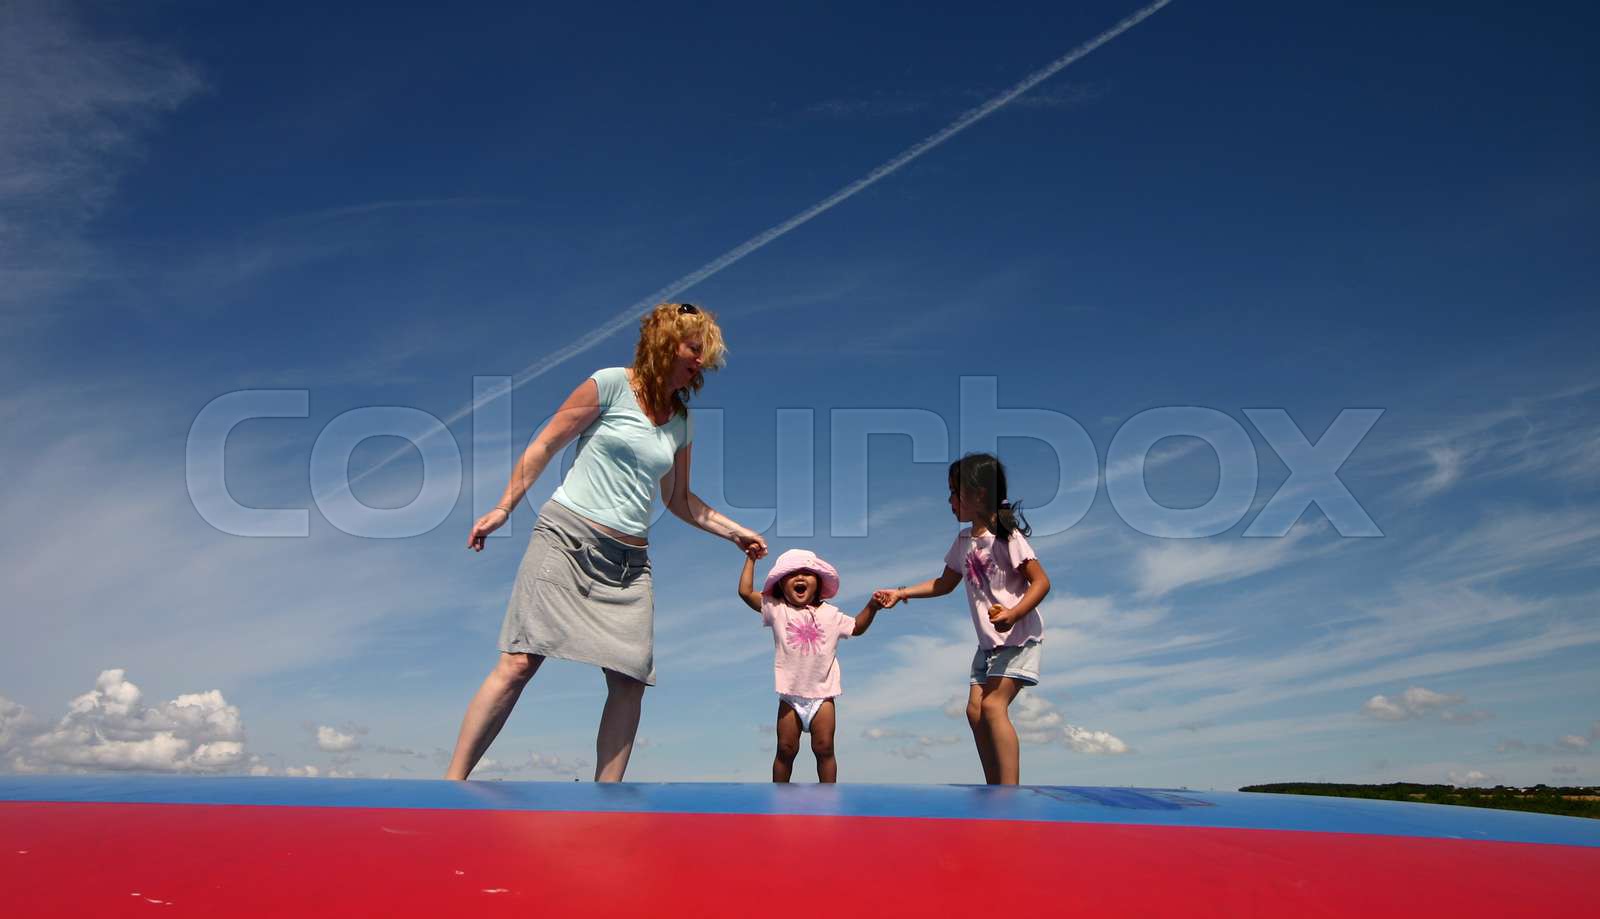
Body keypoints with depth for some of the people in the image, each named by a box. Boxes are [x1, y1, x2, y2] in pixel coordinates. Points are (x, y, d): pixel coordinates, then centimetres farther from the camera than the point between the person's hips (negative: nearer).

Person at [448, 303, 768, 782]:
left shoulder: (682, 422, 15)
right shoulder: (611, 384, -2)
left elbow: (679, 500, 23)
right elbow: (545, 445, 1)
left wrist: (735, 531, 16)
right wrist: (503, 508, -1)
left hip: (629, 561, 6)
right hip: (567, 539, -5)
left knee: (631, 680, -3)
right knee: (519, 663, -10)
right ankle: (455, 776, 1)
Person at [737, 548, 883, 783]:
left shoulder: (829, 614, 5)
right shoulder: (777, 610, -1)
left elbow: (857, 627, 19)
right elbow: (745, 591, -6)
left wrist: (872, 607, 3)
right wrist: (751, 558, -2)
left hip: (822, 695, 1)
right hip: (790, 696, -1)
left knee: (824, 749, 3)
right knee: (786, 750, 7)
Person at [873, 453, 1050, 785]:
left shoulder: (1006, 536, -16)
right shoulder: (964, 539, 8)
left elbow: (1041, 581, -18)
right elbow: (944, 583, 20)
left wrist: (1013, 614, -32)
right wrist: (901, 593, 12)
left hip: (1018, 636, -8)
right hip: (989, 640, 8)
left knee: (993, 705, -19)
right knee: (975, 710, 4)